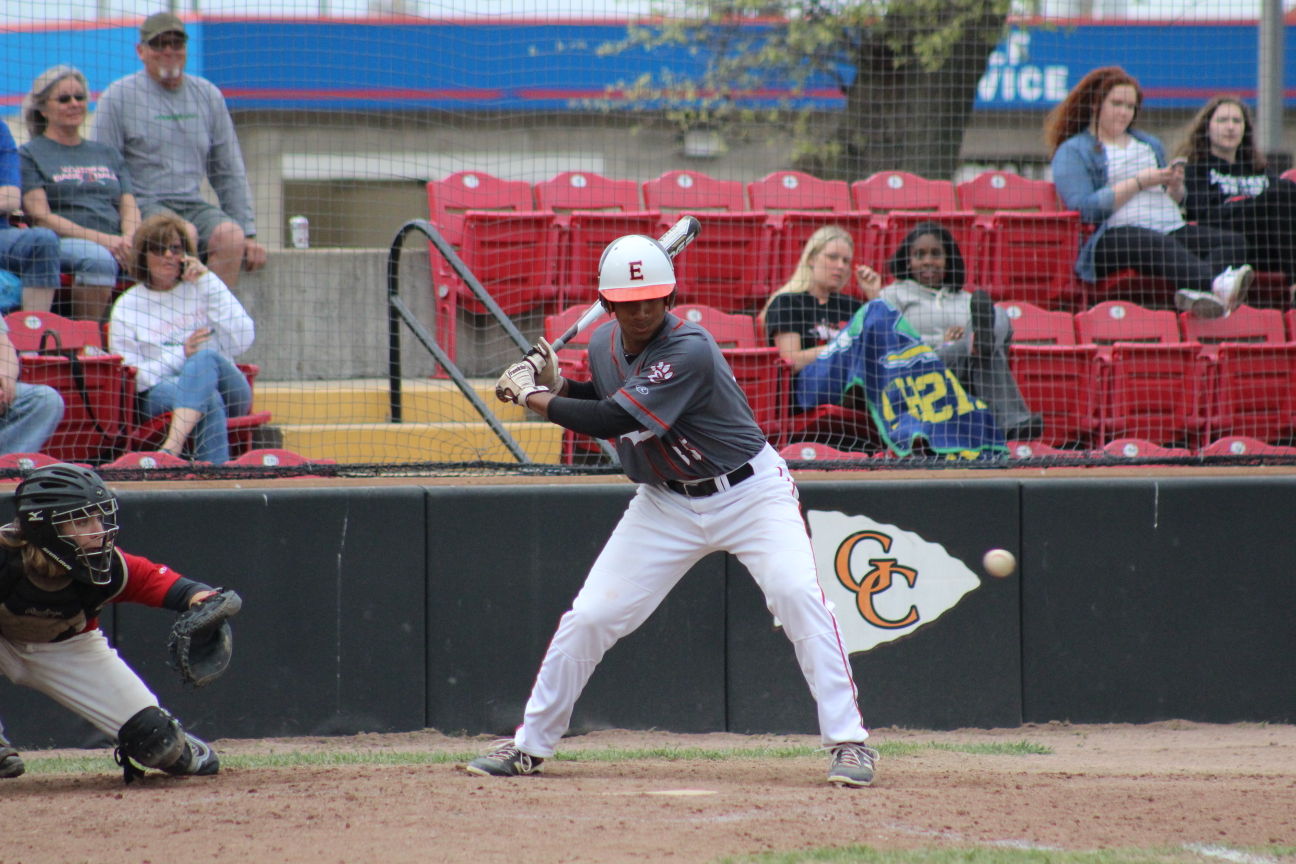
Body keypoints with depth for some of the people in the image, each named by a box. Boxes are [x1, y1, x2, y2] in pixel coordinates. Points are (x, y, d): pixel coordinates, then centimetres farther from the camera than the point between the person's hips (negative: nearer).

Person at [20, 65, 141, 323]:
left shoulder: (108, 154, 29)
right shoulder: (29, 154, 12)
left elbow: (130, 207, 19)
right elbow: (41, 216, -1)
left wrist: (129, 239, -7)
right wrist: (101, 239, -13)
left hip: (116, 245, 4)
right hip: (62, 243, -4)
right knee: (99, 259, -39)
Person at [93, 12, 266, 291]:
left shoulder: (208, 95, 15)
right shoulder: (119, 96, 3)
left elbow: (230, 173, 19)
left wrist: (249, 234, 11)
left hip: (193, 205, 4)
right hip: (142, 204, -4)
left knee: (231, 236, -27)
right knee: (185, 233, -34)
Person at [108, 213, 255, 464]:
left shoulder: (201, 290, 15)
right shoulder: (127, 307, 10)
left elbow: (242, 342, 0)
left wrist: (208, 283, -1)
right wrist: (181, 355, -11)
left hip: (225, 388, 1)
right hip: (160, 394, -1)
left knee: (206, 357, -35)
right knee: (209, 398, -37)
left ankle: (171, 448, -54)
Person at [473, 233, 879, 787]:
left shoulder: (689, 351, -28)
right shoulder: (605, 343, -3)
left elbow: (616, 421, -32)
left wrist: (532, 396, -20)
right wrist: (556, 385, 1)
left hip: (749, 492, -6)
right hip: (665, 505, 6)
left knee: (798, 595, -25)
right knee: (590, 617, -1)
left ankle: (847, 742, -20)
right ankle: (530, 745, 13)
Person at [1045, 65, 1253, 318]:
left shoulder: (1150, 144, 30)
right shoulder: (1072, 152, 9)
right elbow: (1084, 209, -7)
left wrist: (1175, 187, 7)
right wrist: (1139, 183, -8)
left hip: (1173, 229, 6)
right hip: (1114, 235, -6)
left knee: (1235, 243, -23)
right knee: (1160, 246, -42)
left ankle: (1194, 291, -53)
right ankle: (1216, 283, -67)